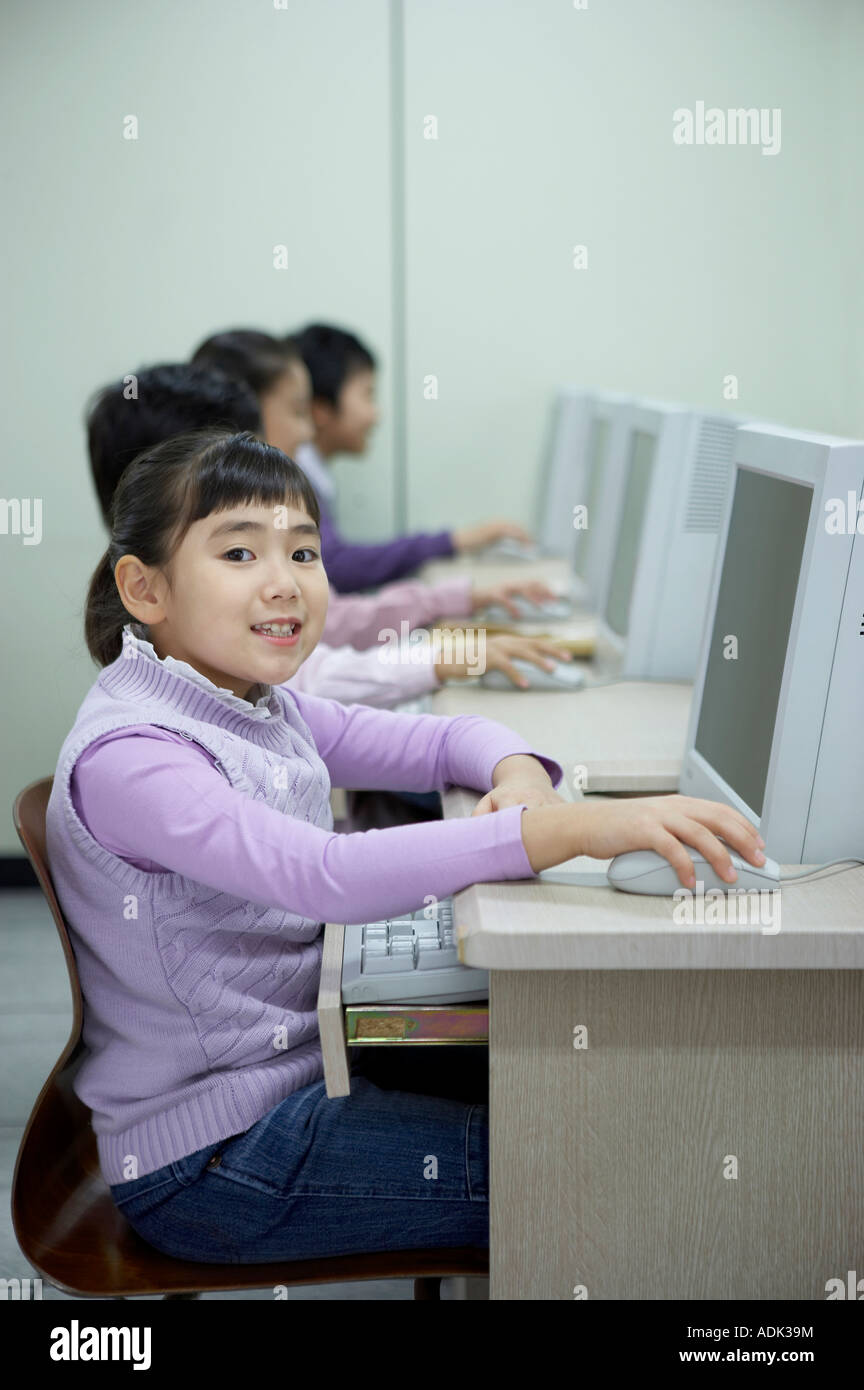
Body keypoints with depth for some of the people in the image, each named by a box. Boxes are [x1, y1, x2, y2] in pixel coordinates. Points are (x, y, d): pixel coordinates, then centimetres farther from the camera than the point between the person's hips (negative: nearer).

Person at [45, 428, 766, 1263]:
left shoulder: (265, 710, 6)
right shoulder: (127, 755, -22)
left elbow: (447, 738, 13)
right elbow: (325, 874, -37)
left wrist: (518, 774, -13)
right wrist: (575, 828, -43)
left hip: (303, 1071, 9)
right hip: (207, 1162, -9)